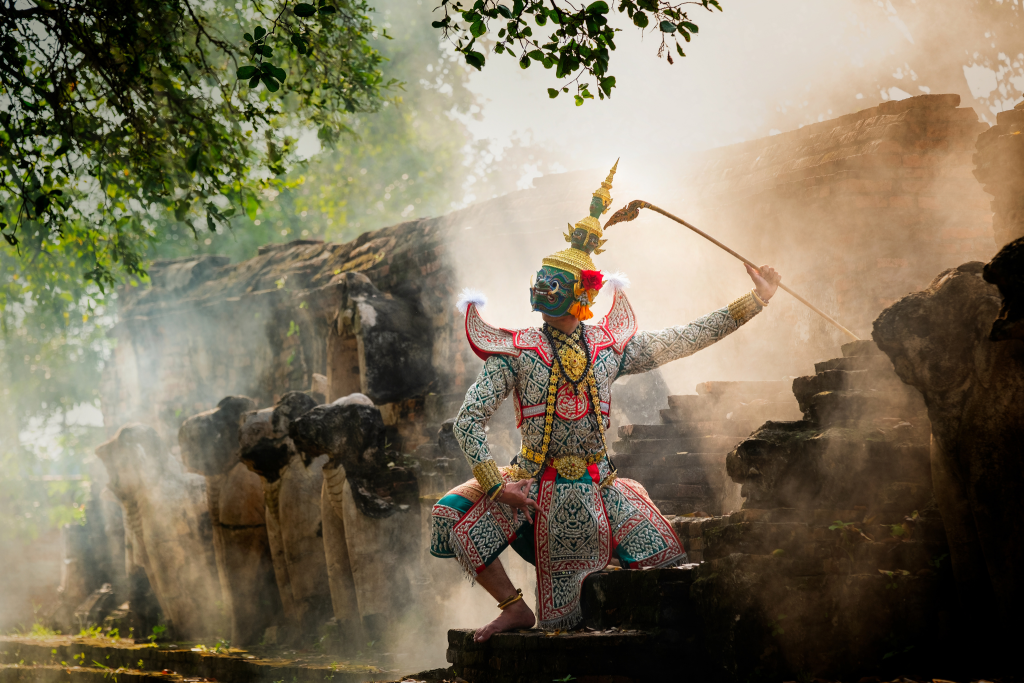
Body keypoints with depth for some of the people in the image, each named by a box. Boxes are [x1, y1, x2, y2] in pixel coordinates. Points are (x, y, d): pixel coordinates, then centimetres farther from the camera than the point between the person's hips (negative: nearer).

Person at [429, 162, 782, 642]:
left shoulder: (609, 346, 3)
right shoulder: (517, 351, -6)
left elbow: (685, 340, 7)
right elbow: (469, 421, -9)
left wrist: (755, 301, 4)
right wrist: (497, 484, -18)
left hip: (597, 489, 2)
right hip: (536, 487, -2)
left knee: (669, 561, -5)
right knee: (456, 521, -21)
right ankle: (514, 608, -2)